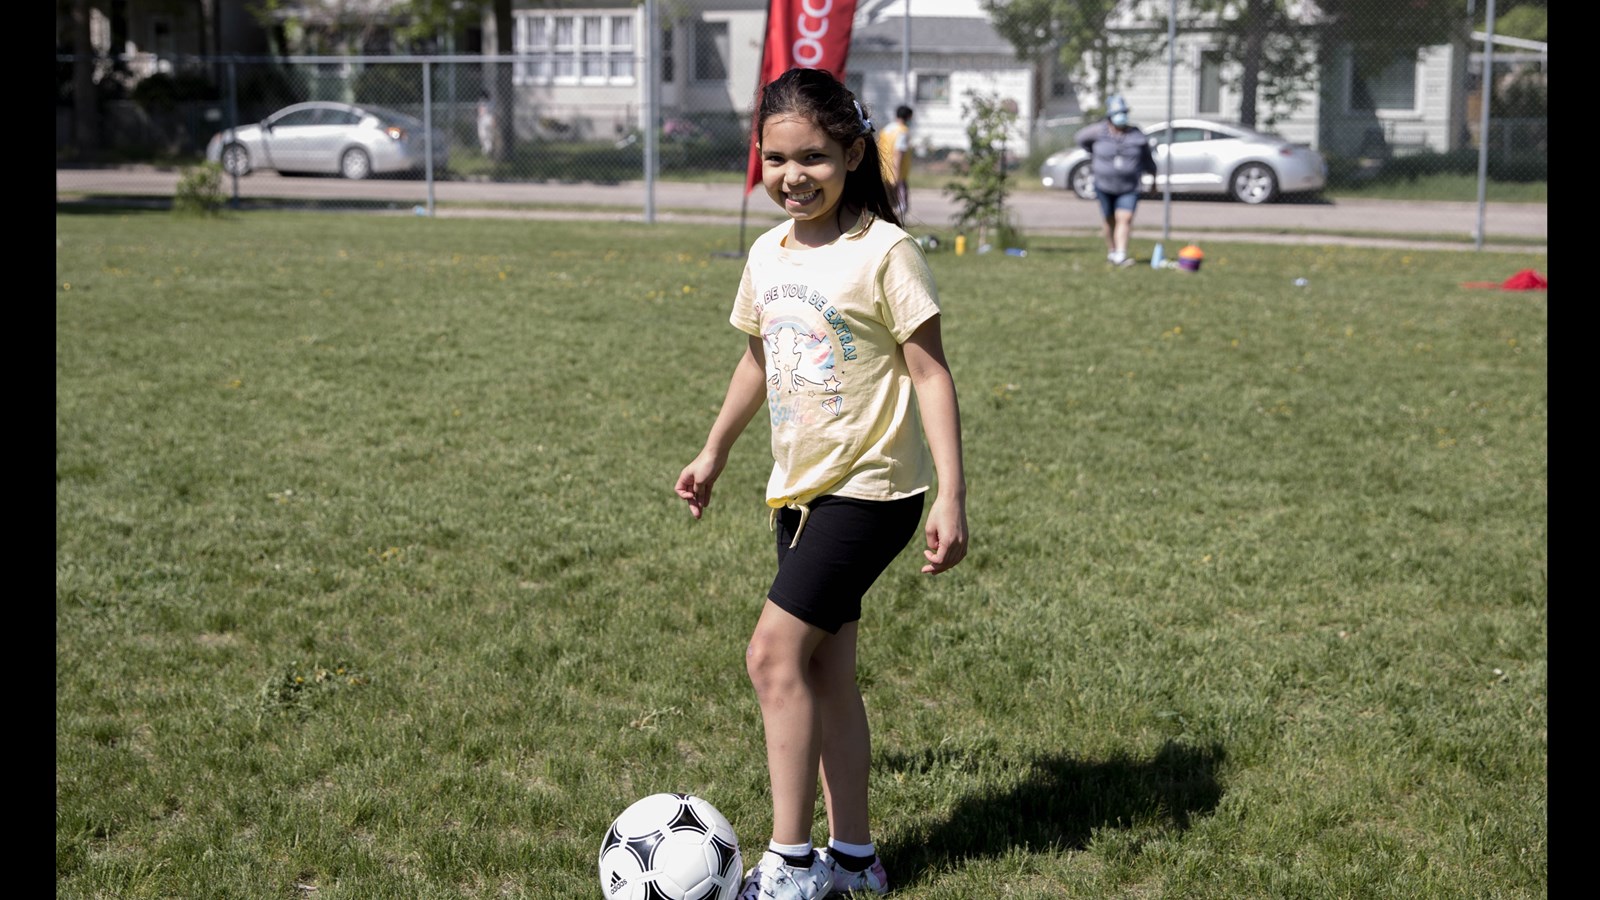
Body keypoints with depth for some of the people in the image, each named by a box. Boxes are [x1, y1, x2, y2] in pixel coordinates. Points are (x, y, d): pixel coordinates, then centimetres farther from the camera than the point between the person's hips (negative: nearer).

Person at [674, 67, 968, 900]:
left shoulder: (884, 251, -14)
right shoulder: (768, 253, 7)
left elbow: (930, 375, -14)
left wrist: (951, 498, -19)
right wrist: (713, 454, 30)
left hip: (871, 487, -7)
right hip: (800, 487, 7)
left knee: (774, 653, -13)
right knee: (825, 672, 10)